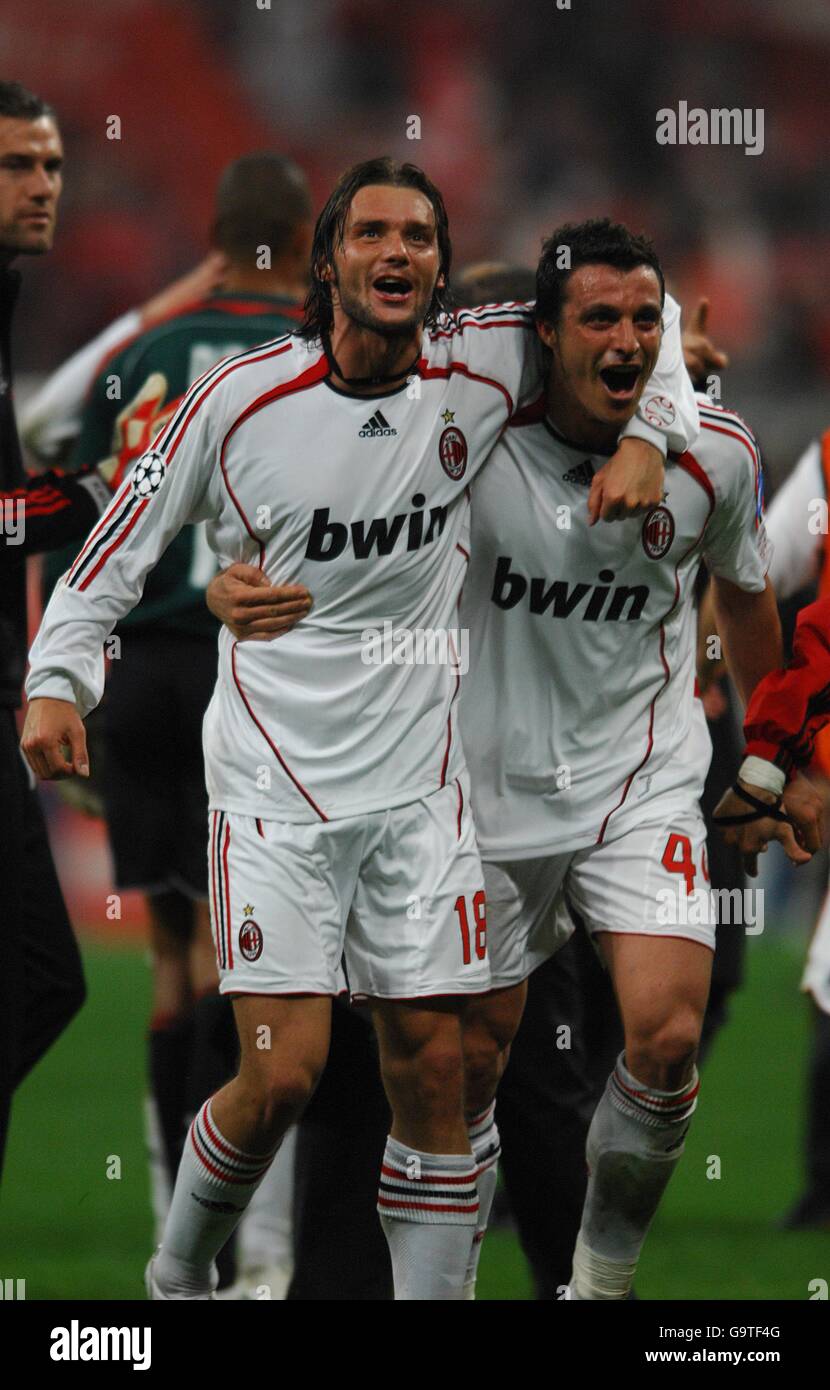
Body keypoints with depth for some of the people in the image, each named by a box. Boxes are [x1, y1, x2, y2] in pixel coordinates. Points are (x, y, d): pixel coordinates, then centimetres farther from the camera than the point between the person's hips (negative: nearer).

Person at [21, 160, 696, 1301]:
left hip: (417, 781, 3)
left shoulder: (481, 371, -1)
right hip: (272, 781, -3)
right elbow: (127, 535, 1)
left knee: (432, 1069, 0)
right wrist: (57, 682, -9)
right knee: (283, 1076, -11)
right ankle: (181, 1270, 15)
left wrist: (648, 438, -2)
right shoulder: (241, 397, -8)